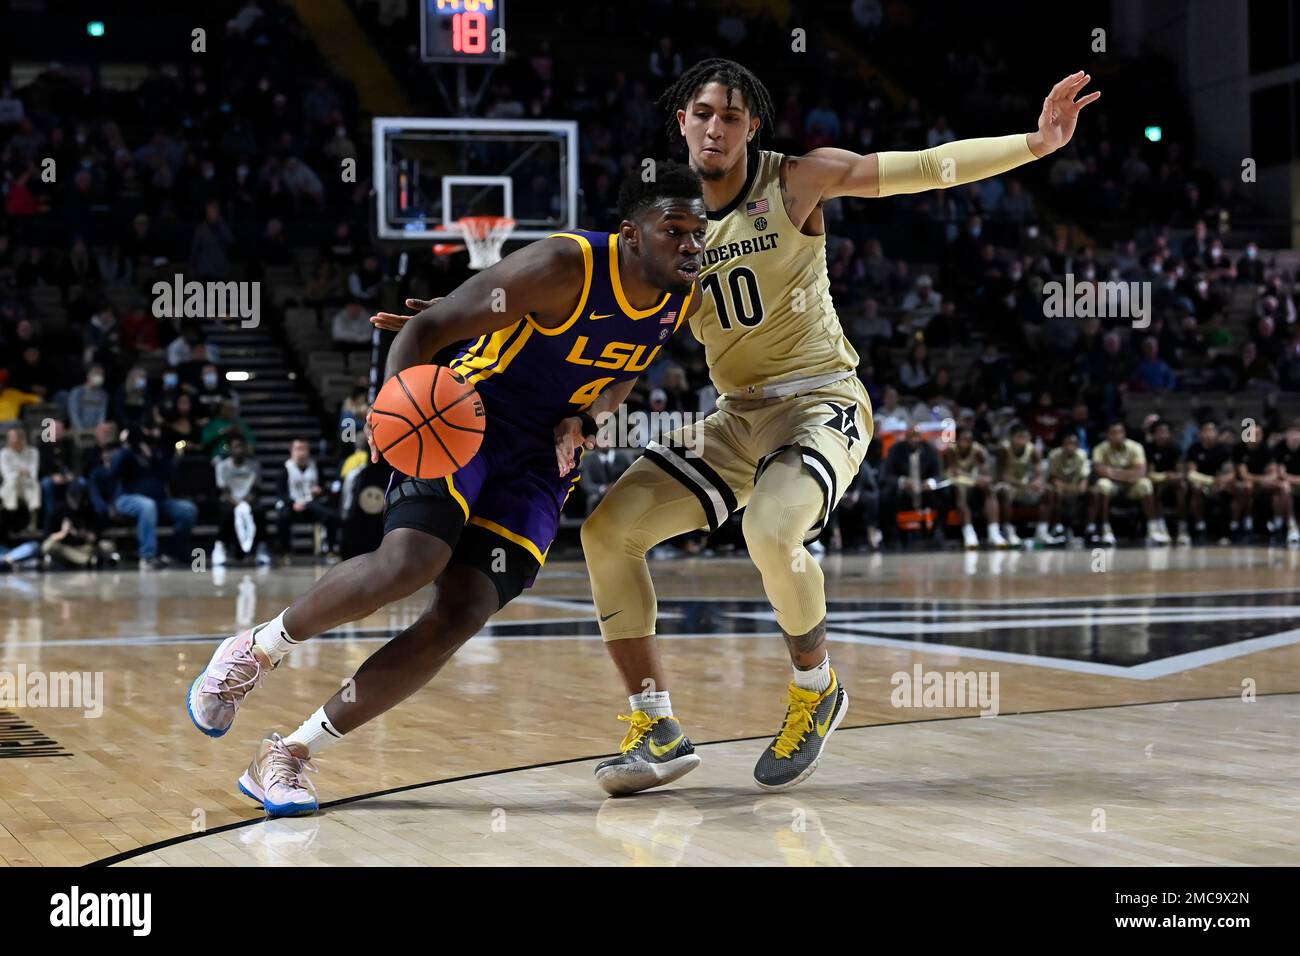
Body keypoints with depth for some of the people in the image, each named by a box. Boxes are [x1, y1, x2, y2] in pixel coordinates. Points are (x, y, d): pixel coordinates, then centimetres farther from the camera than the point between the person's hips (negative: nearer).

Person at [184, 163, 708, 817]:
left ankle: (287, 756, -5)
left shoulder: (685, 300, -2)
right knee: (409, 562, -30)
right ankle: (256, 650, -2)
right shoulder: (564, 267, -20)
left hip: (541, 461, 5)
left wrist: (587, 418, -1)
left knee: (462, 616, -12)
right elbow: (429, 325, -16)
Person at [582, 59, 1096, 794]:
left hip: (820, 403, -5)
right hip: (737, 417, 6)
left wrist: (1038, 141, -23)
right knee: (609, 528, -8)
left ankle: (817, 690, -5)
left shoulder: (796, 180, -7)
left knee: (771, 532, -34)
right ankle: (655, 727, 0)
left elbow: (932, 167, -12)